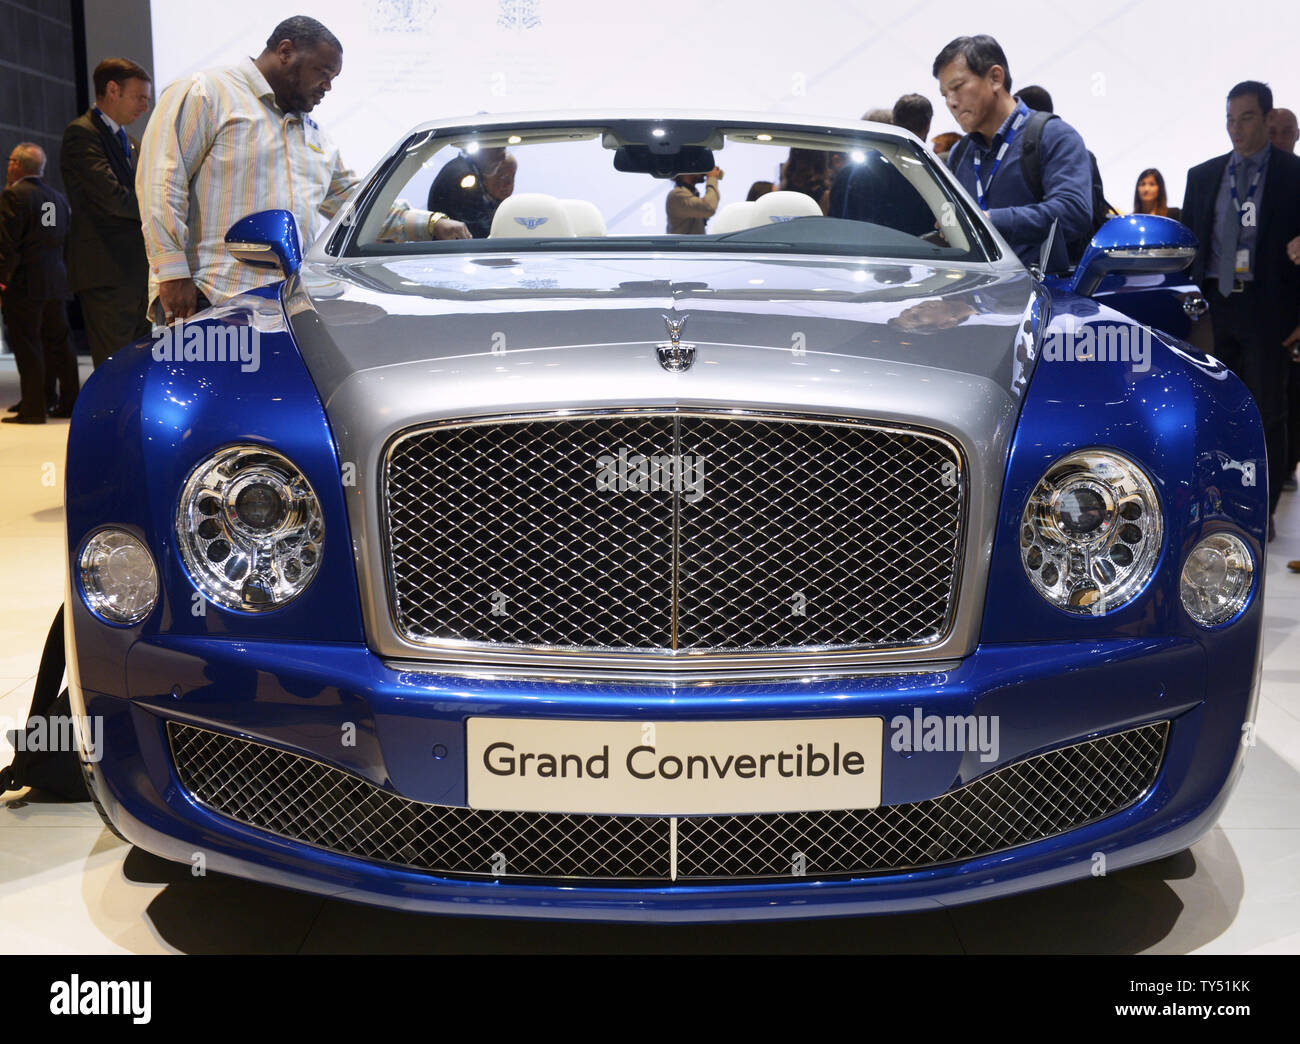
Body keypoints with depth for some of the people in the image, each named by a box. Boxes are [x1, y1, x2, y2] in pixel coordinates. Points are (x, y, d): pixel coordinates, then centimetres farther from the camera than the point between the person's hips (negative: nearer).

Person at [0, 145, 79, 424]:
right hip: (55, 282, 7)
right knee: (58, 342, 13)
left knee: (26, 345, -3)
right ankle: (70, 403, 16)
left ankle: (33, 408, -2)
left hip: (23, 285, -7)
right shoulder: (58, 197, 12)